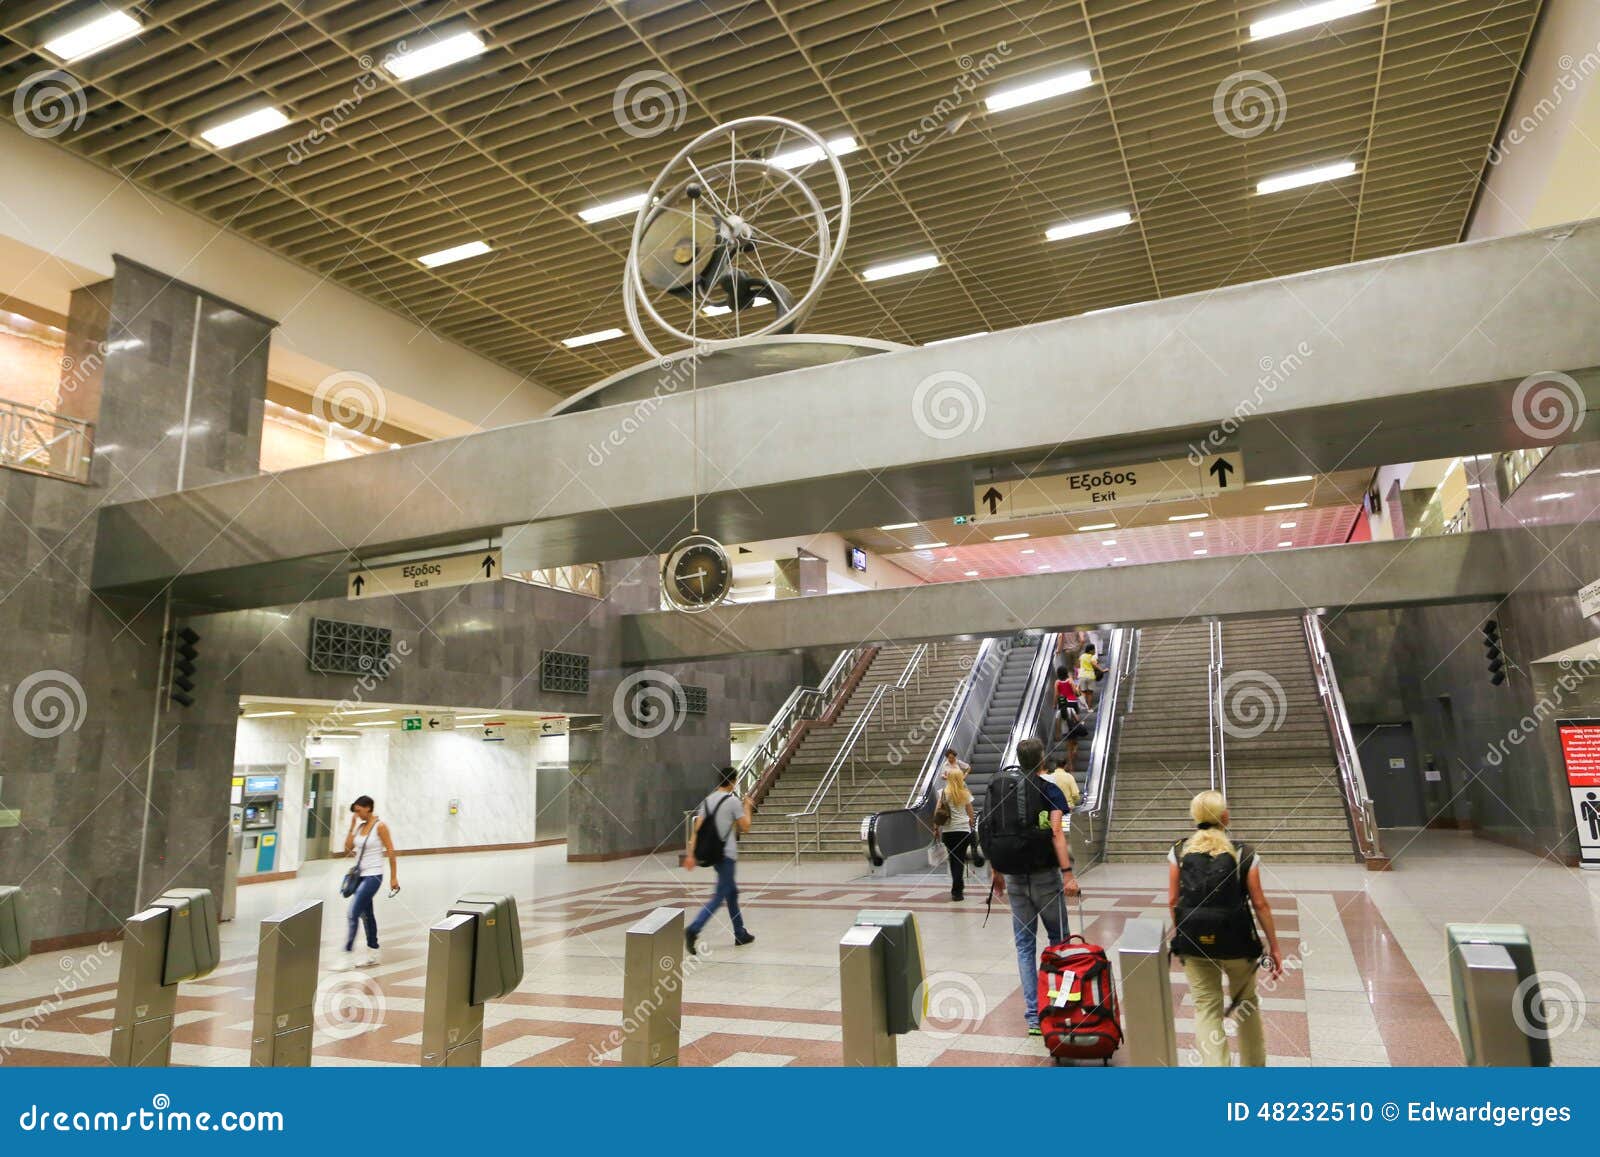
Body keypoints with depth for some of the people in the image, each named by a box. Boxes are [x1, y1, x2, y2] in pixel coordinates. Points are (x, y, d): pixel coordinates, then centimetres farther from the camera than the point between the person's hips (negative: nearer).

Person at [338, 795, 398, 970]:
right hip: (360, 875, 8)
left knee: (353, 913, -13)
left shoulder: (380, 826, -12)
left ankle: (348, 956, -8)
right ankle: (374, 953, 26)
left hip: (373, 876, -8)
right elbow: (347, 849, 7)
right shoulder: (360, 826, 8)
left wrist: (394, 878, -11)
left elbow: (391, 853, -11)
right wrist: (352, 826, 2)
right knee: (366, 914, 15)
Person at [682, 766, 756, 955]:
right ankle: (693, 929, -22)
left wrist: (691, 854, 0)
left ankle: (740, 934, 26)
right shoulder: (733, 800, -10)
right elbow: (745, 827, -6)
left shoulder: (707, 800, 8)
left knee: (732, 892, 19)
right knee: (719, 896, -7)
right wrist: (747, 808, 10)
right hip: (727, 854, -8)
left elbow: (696, 829, 2)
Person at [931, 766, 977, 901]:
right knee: (960, 859, 3)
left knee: (953, 859, 14)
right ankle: (957, 891, -2)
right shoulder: (965, 793, -1)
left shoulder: (943, 792, -1)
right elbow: (971, 814, 4)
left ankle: (958, 888, 23)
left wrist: (936, 828, 4)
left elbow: (937, 812, -3)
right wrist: (972, 821, 22)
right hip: (963, 829, -1)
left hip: (948, 830, 1)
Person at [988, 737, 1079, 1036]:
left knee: (1024, 945, 9)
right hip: (1045, 876, -3)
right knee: (1058, 940, 13)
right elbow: (1057, 833, -18)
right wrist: (1068, 873, -20)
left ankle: (1033, 1016, 9)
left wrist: (996, 872, 16)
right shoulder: (1050, 790, -7)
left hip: (1015, 877, 3)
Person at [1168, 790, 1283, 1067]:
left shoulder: (1179, 852, -1)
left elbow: (1172, 901, 0)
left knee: (1206, 1008, 8)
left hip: (1194, 943, 0)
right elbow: (1260, 904, -5)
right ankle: (1254, 1063, 37)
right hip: (1237, 942, 0)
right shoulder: (1244, 854, -6)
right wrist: (1274, 947, 4)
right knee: (1246, 1003, 22)